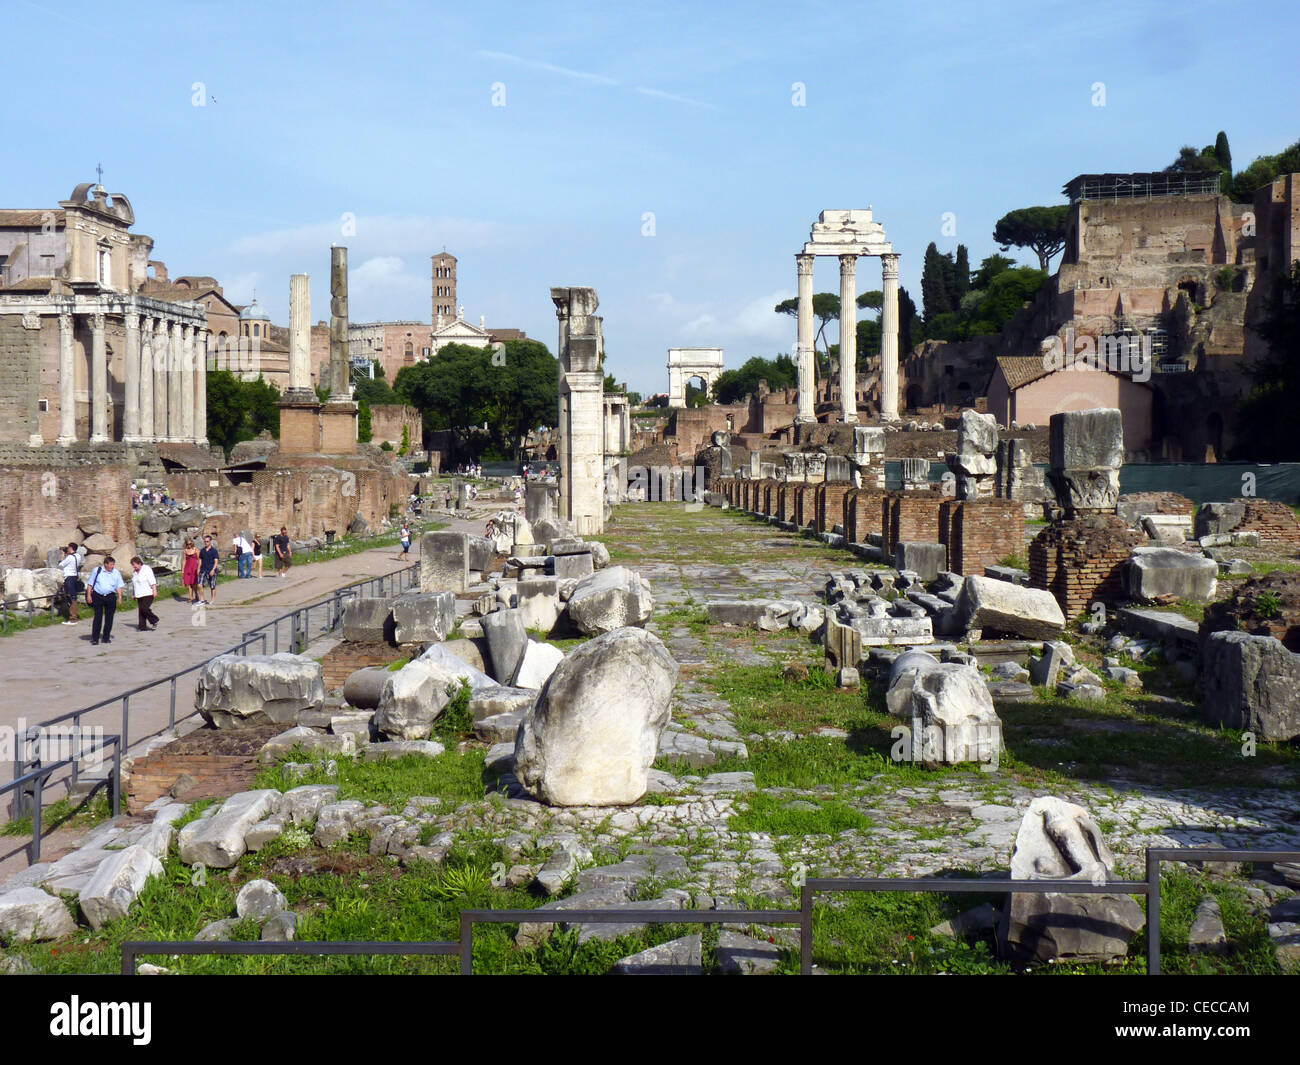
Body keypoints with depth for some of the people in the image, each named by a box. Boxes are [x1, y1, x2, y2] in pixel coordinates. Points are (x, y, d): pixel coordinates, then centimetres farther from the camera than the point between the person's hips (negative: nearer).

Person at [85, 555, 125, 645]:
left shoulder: (116, 573, 6)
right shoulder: (97, 570, 2)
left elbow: (119, 586, 9)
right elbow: (90, 584, 8)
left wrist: (120, 596, -3)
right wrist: (89, 595, 2)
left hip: (110, 597, 2)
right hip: (98, 596, -2)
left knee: (109, 618, 5)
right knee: (98, 617, -5)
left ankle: (106, 637, 17)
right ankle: (95, 638, 0)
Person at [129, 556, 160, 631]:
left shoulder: (146, 569, -9)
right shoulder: (135, 572, 14)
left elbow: (152, 581, -15)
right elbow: (133, 584, 23)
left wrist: (154, 591, -22)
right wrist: (133, 594, 23)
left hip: (148, 594, -8)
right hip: (139, 595, 8)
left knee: (144, 608, -18)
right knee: (140, 610, 2)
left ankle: (155, 620, 2)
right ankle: (143, 627, 4)